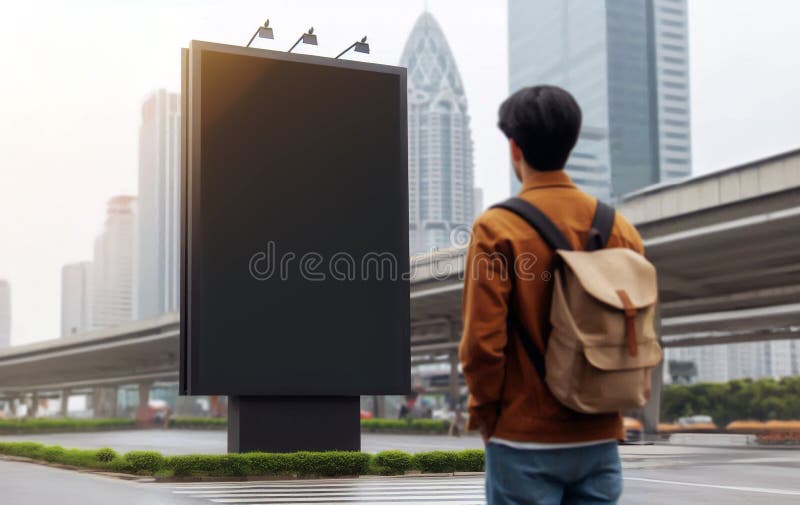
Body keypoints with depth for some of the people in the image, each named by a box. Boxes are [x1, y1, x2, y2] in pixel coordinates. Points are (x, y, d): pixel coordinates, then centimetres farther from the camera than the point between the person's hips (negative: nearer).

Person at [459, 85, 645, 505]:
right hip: (599, 438, 5)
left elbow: (481, 340, -15)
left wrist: (484, 413, 0)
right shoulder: (620, 227, 3)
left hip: (524, 438, -4)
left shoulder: (497, 228, -11)